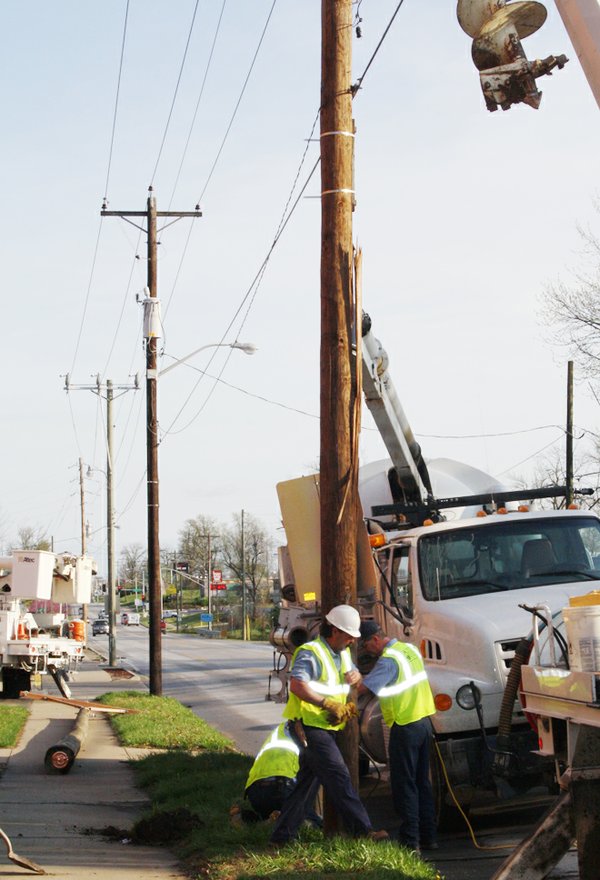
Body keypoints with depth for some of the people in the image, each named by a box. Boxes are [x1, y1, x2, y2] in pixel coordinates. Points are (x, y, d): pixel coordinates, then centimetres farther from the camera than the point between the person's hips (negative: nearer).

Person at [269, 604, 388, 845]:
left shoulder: (343, 653, 16)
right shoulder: (311, 653, -16)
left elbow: (354, 676, 29)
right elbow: (297, 685, -29)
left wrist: (355, 675, 4)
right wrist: (328, 704, -33)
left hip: (327, 728, 10)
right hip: (311, 727, -10)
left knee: (306, 782, 12)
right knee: (339, 777, -13)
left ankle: (282, 835, 18)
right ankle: (362, 830, -13)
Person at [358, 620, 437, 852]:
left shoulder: (388, 660, -18)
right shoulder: (410, 649, 10)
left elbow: (362, 688, -27)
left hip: (405, 727, -9)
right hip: (424, 720, 9)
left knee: (404, 785, -2)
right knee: (421, 782, 16)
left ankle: (410, 841, -2)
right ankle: (428, 837, 20)